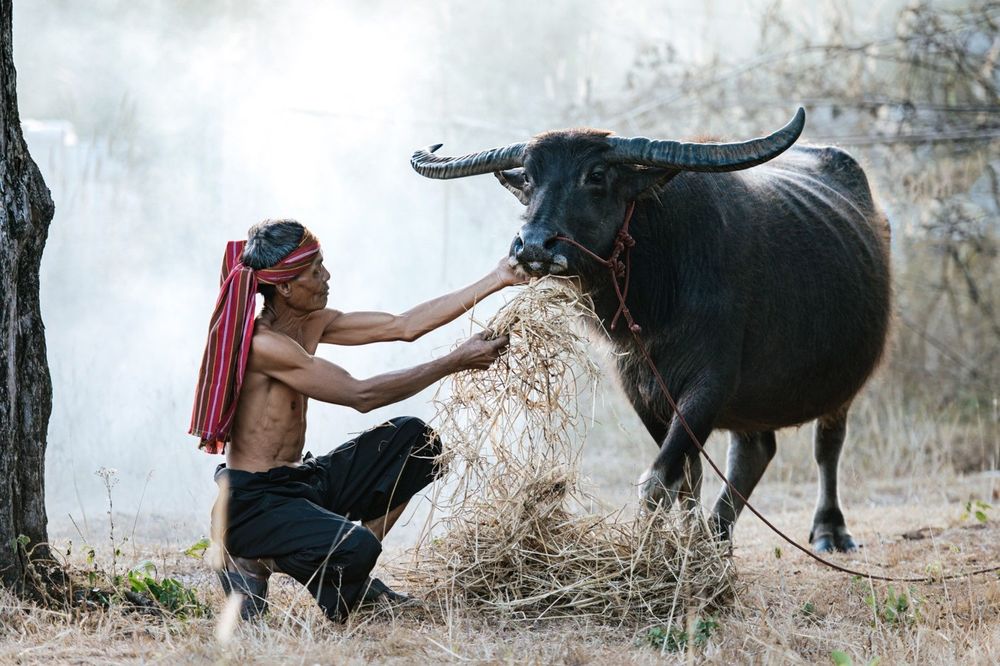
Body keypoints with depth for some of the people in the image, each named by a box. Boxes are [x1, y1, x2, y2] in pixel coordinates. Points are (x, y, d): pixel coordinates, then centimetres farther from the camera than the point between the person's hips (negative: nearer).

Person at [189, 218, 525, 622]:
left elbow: (405, 326, 5)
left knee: (413, 440, 5)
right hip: (253, 501, -10)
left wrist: (495, 281, 1)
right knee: (355, 549, -34)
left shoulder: (309, 325, 7)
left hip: (300, 483, 10)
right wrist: (455, 363, -18)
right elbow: (361, 396, -22)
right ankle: (253, 560, -4)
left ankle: (354, 575, 8)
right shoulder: (261, 344, -21)